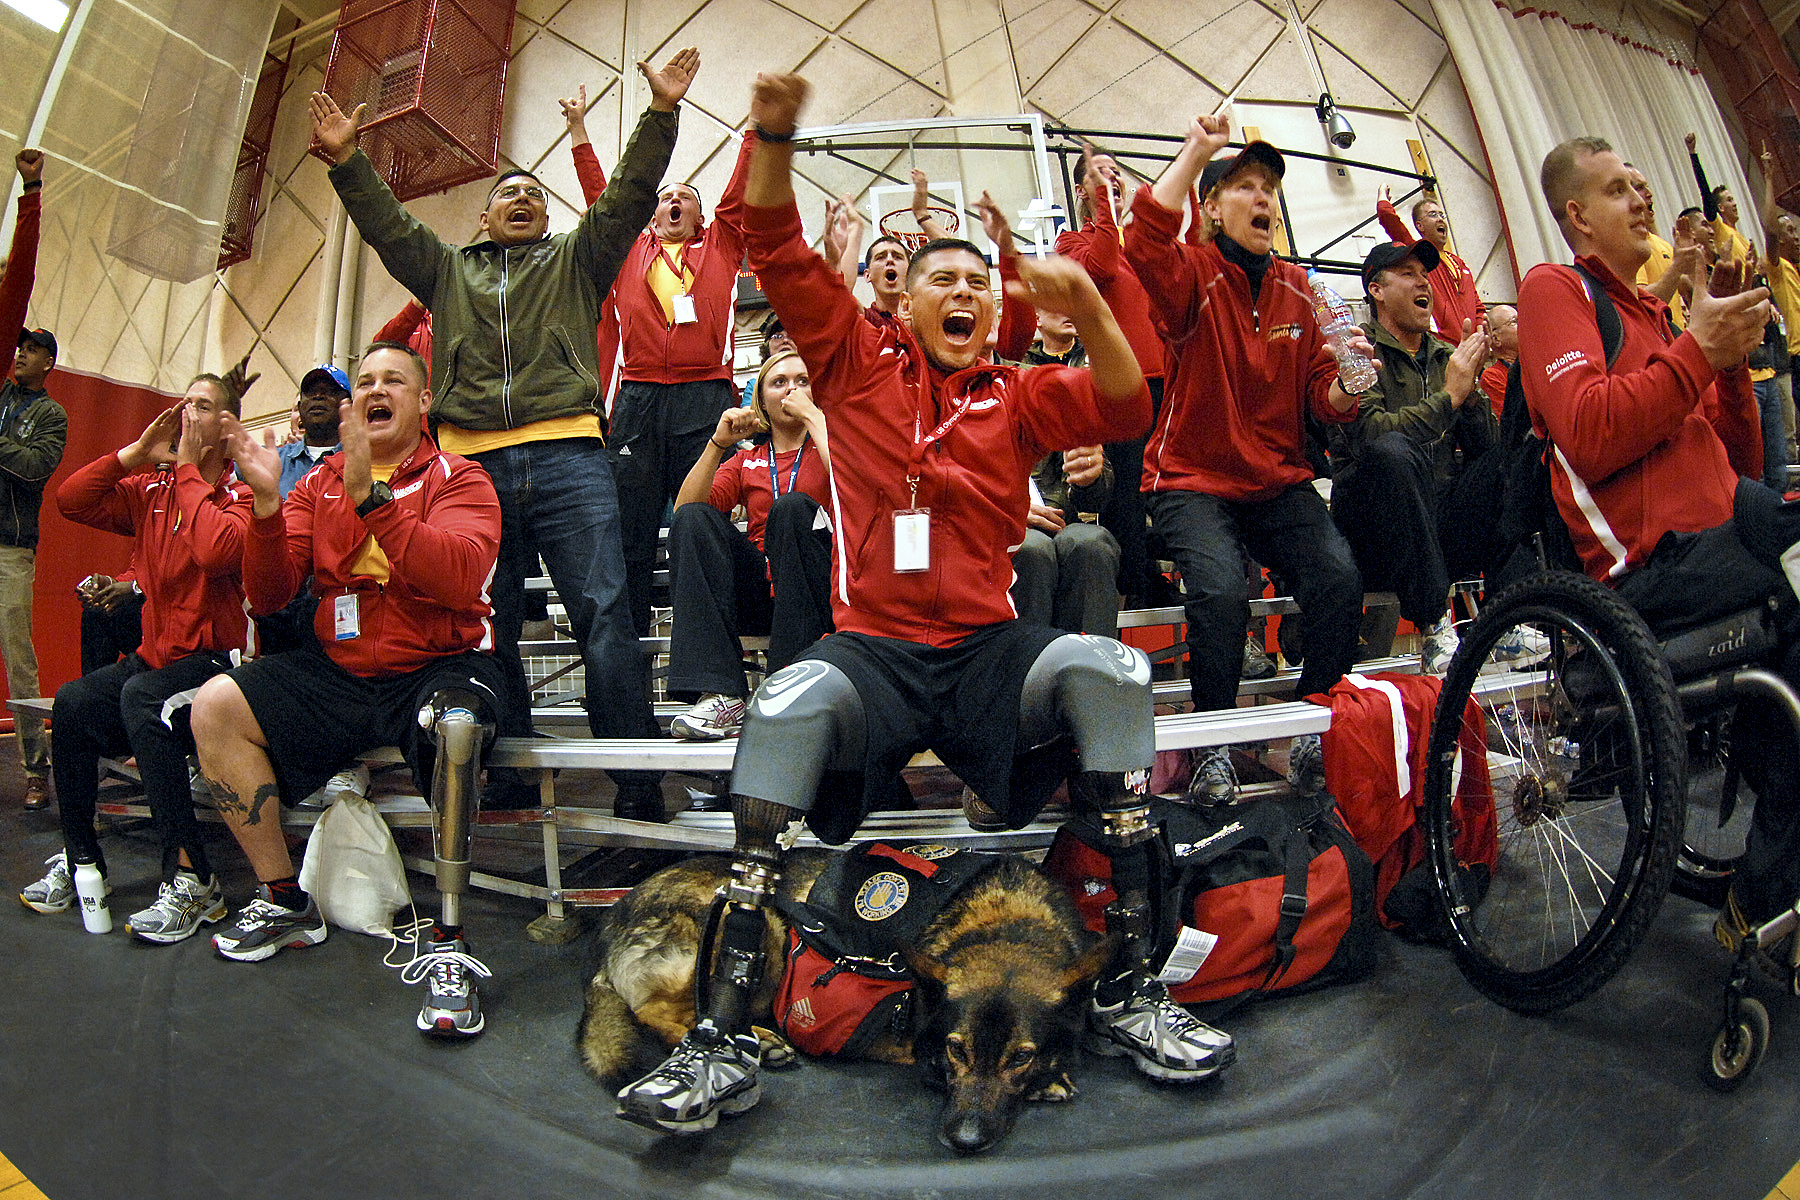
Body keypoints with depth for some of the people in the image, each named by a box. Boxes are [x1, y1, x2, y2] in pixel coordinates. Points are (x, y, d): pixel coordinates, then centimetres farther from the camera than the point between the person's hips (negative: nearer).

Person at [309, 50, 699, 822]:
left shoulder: (576, 260, 20)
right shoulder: (449, 270, 28)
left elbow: (628, 198, 11)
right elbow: (386, 224, 21)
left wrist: (660, 114, 3)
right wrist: (346, 162, 9)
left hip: (567, 457, -3)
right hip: (473, 463, 4)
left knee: (603, 613, -11)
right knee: (487, 626, 5)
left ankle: (637, 783, -9)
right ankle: (510, 778, 15)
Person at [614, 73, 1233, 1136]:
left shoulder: (1016, 396, 15)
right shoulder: (860, 364, 13)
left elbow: (1123, 407, 1)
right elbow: (783, 256, 6)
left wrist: (1089, 312, -16)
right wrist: (775, 139, -9)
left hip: (991, 651, 2)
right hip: (873, 650, -1)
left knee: (1106, 669, -26)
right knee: (789, 705, -32)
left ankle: (1130, 987, -18)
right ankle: (727, 1034, -26)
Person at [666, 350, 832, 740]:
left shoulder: (828, 444, 15)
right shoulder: (746, 461, 23)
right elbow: (684, 508, 7)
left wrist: (813, 416, -5)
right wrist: (718, 444, -2)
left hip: (816, 592, -3)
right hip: (758, 594, 3)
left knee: (793, 507, -28)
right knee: (694, 519, -19)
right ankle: (720, 695, -31)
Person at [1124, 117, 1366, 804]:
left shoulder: (1297, 289, 13)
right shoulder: (1195, 276, -1)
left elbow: (1323, 400, 10)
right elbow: (1146, 240, -26)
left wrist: (1345, 384, -13)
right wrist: (1197, 149, -18)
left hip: (1281, 482, 4)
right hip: (1192, 480, -4)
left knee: (1339, 578, -23)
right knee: (1221, 588, -31)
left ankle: (1313, 735, -1)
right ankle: (1214, 746, -6)